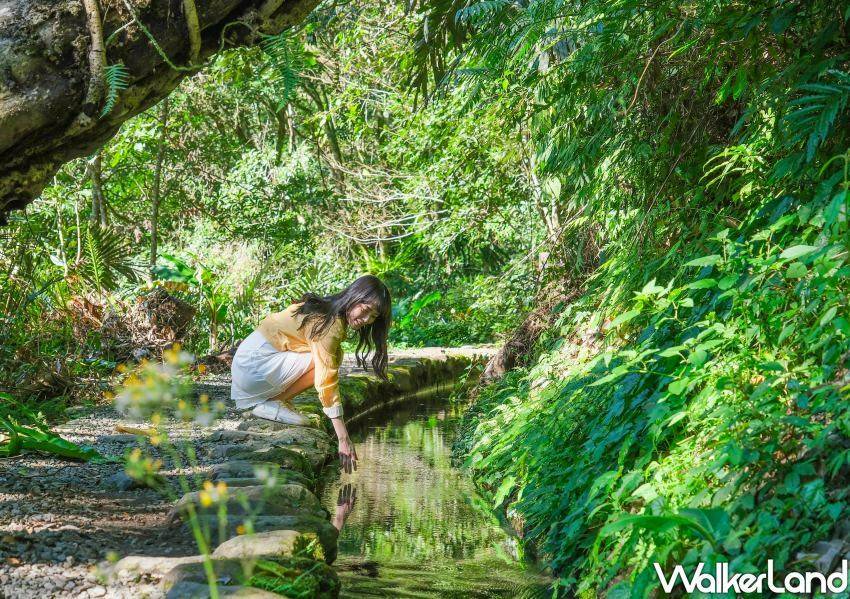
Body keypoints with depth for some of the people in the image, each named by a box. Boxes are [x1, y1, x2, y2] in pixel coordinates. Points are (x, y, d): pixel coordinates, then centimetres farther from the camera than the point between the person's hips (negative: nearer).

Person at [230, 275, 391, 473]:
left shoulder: (330, 311, 8)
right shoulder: (330, 324, -21)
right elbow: (326, 383, -26)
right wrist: (343, 439, -26)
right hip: (253, 365, -9)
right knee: (324, 363, -18)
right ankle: (269, 404, -7)